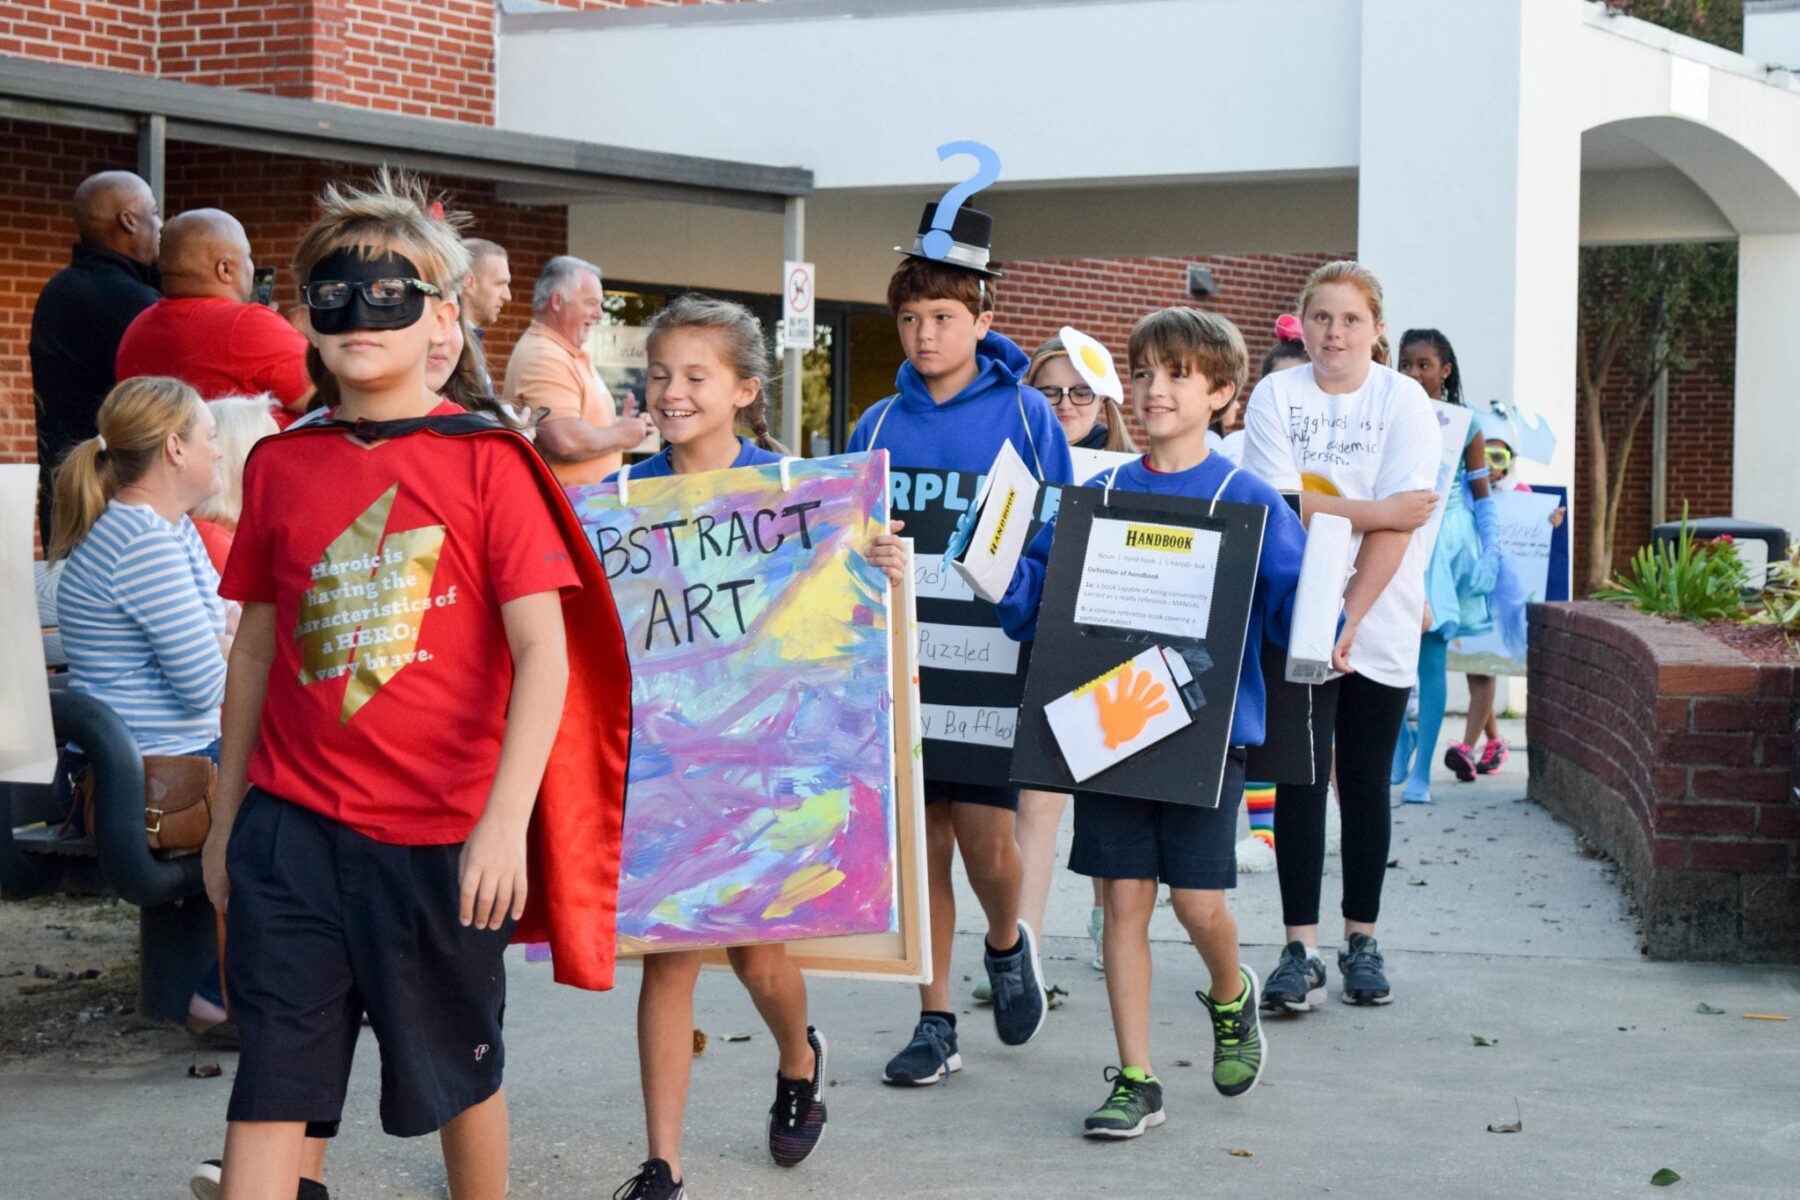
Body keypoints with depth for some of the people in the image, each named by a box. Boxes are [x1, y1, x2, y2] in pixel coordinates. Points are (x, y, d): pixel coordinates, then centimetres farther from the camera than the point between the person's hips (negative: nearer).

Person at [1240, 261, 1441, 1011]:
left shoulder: (1403, 401, -3)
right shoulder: (1275, 396, 0)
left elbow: (1398, 528, -11)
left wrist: (1350, 620, -18)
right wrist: (1371, 511, -14)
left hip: (1379, 625, 0)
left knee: (1365, 782, 7)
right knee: (1300, 779, -4)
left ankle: (1362, 940, 18)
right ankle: (1300, 949, -2)